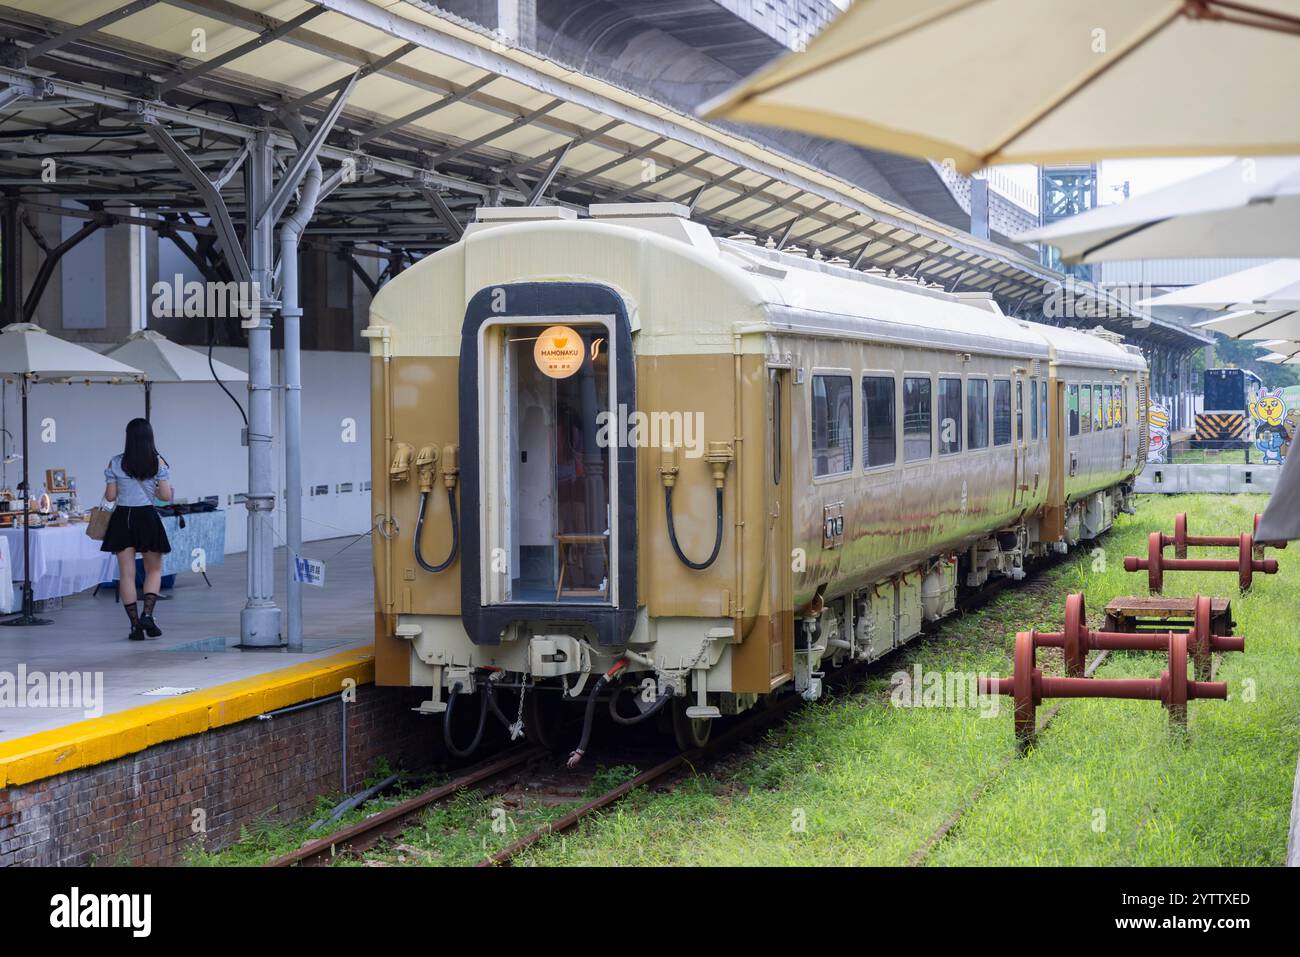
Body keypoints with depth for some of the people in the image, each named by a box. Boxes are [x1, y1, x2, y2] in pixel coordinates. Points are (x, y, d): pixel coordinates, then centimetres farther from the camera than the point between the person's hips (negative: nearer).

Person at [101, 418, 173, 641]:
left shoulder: (115, 463, -2)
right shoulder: (158, 462, -4)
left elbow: (110, 496, 1)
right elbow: (166, 496, -6)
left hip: (122, 518, 1)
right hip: (148, 518, -1)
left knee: (127, 573, 5)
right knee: (154, 570, 14)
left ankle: (135, 624, 3)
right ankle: (147, 614, -5)